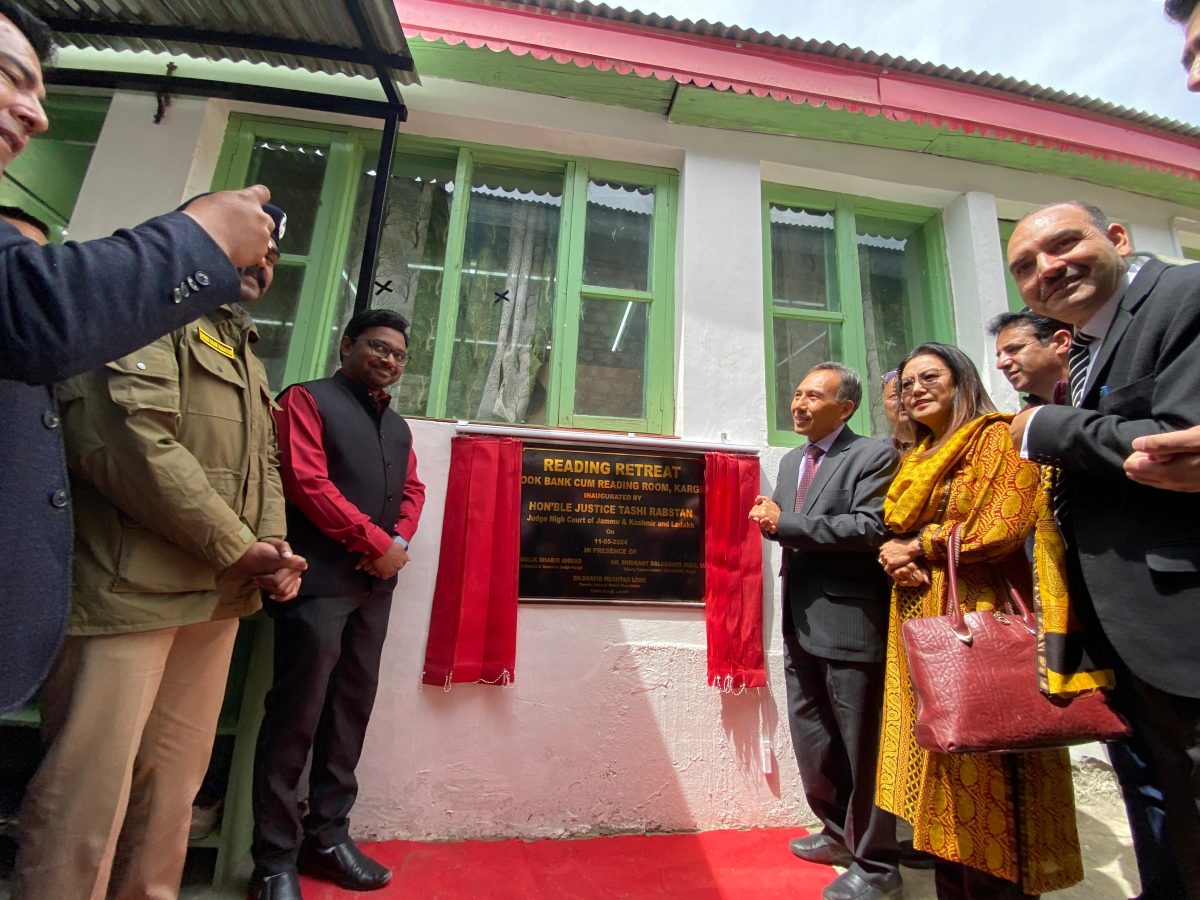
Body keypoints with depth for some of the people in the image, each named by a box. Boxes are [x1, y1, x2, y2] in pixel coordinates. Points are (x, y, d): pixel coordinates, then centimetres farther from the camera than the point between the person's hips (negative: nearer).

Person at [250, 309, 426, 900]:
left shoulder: (398, 425, 20)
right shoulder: (307, 399, -1)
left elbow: (412, 490, 16)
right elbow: (307, 482, -13)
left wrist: (400, 542, -5)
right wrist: (377, 542, -14)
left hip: (376, 585, 7)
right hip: (319, 581, -6)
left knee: (351, 713, 12)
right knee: (296, 717, 2)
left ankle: (327, 838, 26)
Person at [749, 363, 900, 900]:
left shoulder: (873, 456, -9)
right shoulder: (791, 461, 15)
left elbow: (871, 529, -22)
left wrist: (785, 524, -20)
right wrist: (769, 520, -4)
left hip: (849, 621, -8)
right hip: (801, 623, 8)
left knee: (861, 747, 8)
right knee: (811, 740, 21)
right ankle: (839, 832, 43)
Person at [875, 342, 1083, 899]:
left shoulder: (996, 437, -2)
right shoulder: (914, 460, 20)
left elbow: (1001, 525, -14)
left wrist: (918, 547, -6)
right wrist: (894, 560, -3)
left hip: (975, 614, -7)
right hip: (918, 617, 7)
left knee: (981, 765, -3)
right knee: (937, 755, 11)